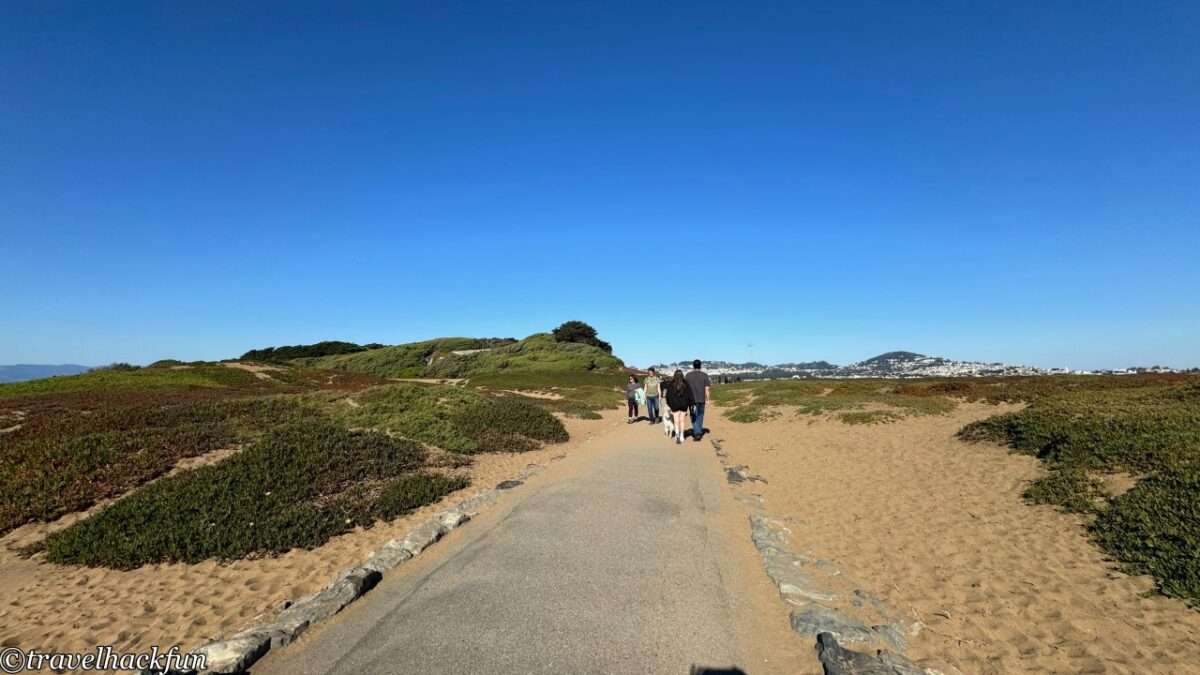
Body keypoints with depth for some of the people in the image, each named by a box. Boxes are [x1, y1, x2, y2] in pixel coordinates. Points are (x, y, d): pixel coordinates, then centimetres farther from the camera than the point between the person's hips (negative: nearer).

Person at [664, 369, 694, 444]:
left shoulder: (671, 385, -3)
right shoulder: (686, 384, -2)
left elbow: (668, 395, 0)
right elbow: (689, 395, -4)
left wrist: (669, 404, 13)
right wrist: (690, 404, 0)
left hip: (674, 405, -1)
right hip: (684, 405, 1)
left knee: (676, 422, 2)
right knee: (682, 421, 14)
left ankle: (677, 434, -20)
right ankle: (681, 436, 20)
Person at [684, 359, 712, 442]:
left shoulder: (688, 375, -4)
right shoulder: (704, 375, -3)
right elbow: (707, 388, -6)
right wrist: (707, 399, 3)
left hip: (692, 399, -1)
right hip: (701, 399, 1)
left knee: (694, 416, 2)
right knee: (700, 415, 18)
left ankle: (697, 433, -10)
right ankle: (699, 431, 25)